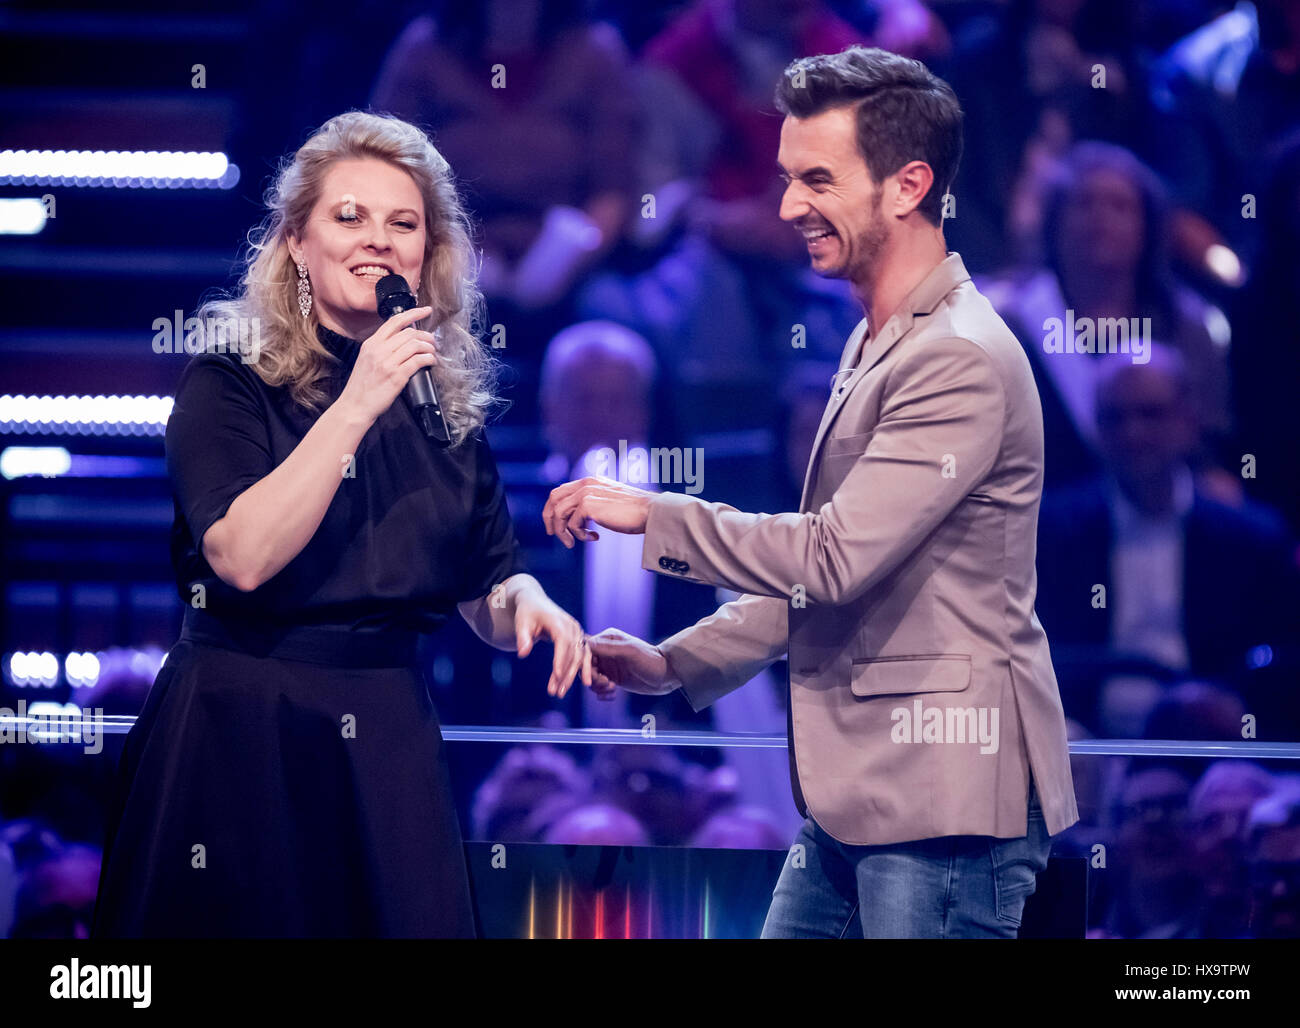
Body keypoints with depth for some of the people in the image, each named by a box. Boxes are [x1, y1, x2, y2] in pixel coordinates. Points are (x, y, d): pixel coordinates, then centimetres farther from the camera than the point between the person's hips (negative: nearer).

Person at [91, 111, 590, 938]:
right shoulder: (229, 383, -6)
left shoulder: (450, 399, 8)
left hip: (391, 742, 4)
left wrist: (525, 602, -12)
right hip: (240, 738, -4)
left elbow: (487, 585, 11)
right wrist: (355, 408, -21)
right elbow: (243, 557, -20)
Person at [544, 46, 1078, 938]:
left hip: (943, 808, -10)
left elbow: (836, 555, -21)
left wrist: (654, 515, -11)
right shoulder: (874, 347, 18)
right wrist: (676, 664, 15)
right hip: (854, 803, 10)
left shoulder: (962, 361, -15)